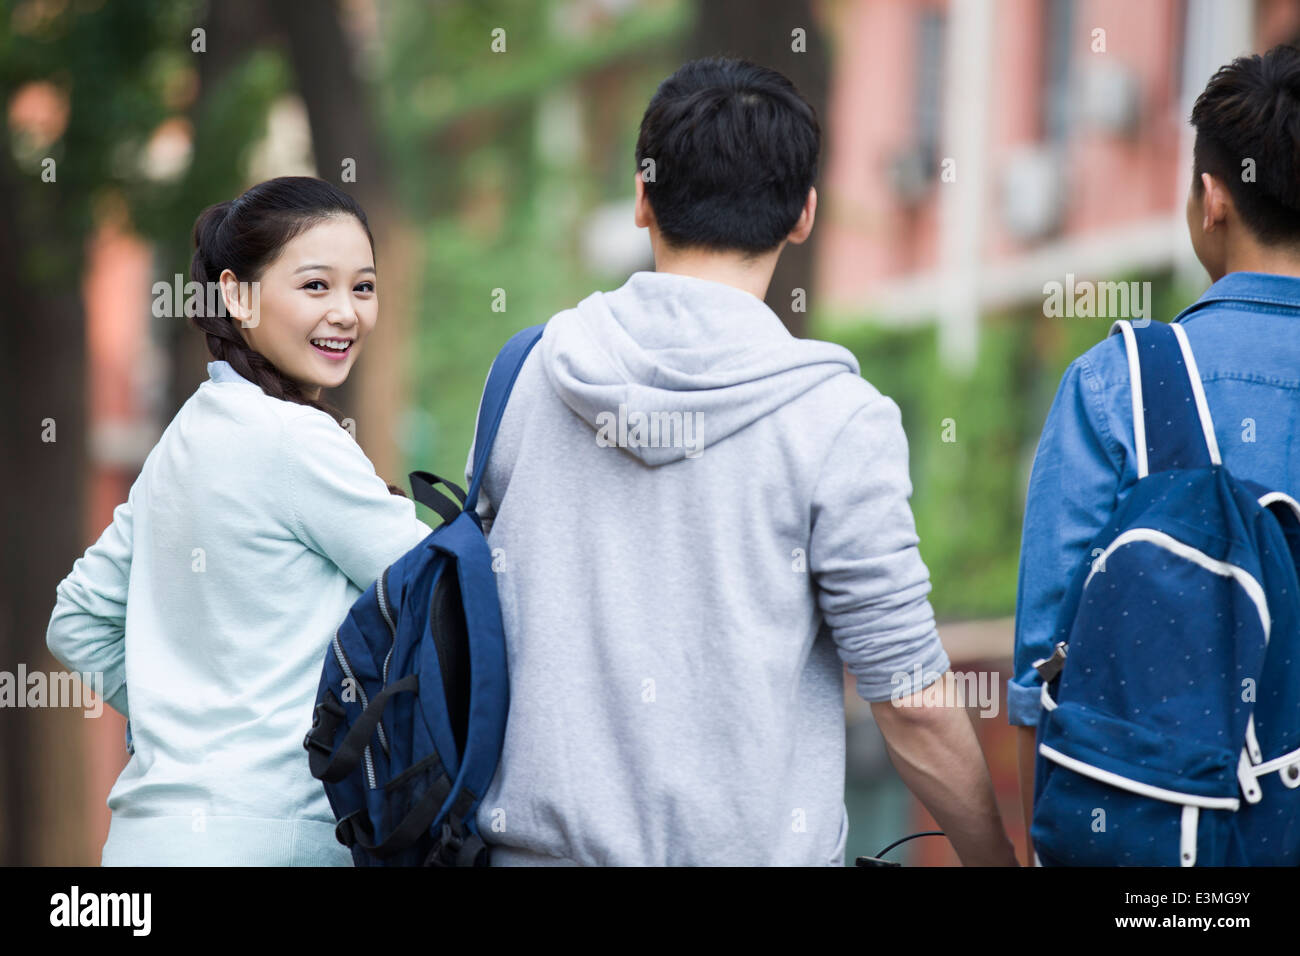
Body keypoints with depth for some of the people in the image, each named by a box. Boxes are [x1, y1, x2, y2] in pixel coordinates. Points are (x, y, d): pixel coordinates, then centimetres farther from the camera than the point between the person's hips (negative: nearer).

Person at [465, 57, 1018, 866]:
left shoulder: (526, 374, 1)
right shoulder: (839, 420, -11)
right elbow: (910, 703, -9)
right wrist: (998, 856, 4)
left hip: (540, 838, 4)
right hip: (755, 844, -4)